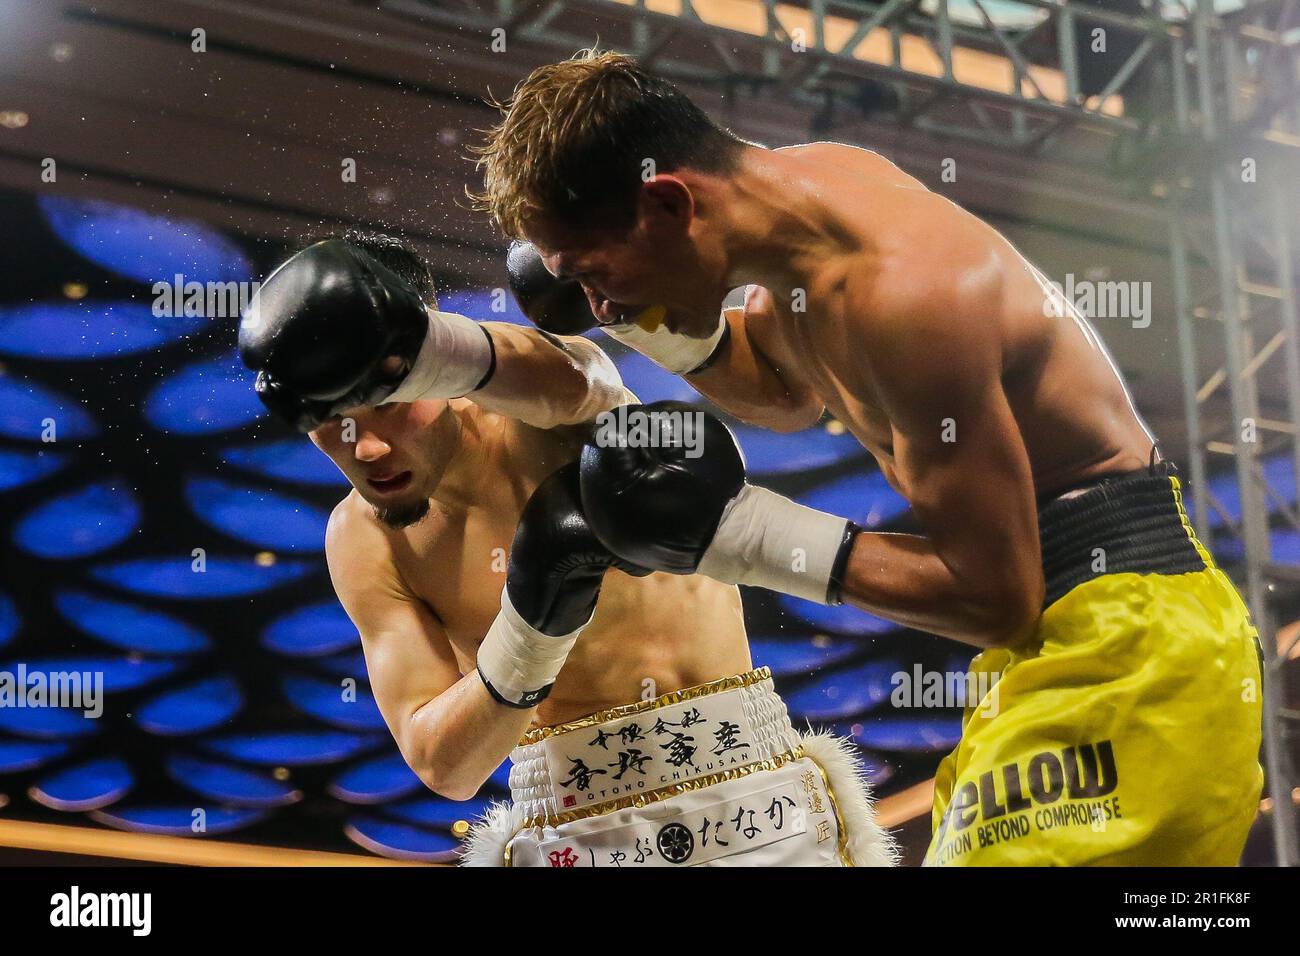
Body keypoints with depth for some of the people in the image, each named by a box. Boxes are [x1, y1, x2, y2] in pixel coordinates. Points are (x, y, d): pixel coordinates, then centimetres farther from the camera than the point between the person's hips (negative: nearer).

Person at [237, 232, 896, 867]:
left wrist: (433, 348, -56)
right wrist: (528, 634, -25)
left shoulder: (556, 415, -11)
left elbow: (563, 379, -36)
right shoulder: (364, 541, -4)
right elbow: (441, 766, -8)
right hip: (565, 840, 2)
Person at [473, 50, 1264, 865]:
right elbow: (790, 397, 25)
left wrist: (737, 531, -17)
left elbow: (992, 596, -20)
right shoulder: (796, 186, 2)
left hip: (1127, 644, -10)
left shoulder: (899, 292, -26)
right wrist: (658, 326, 5)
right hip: (1053, 634, 10)